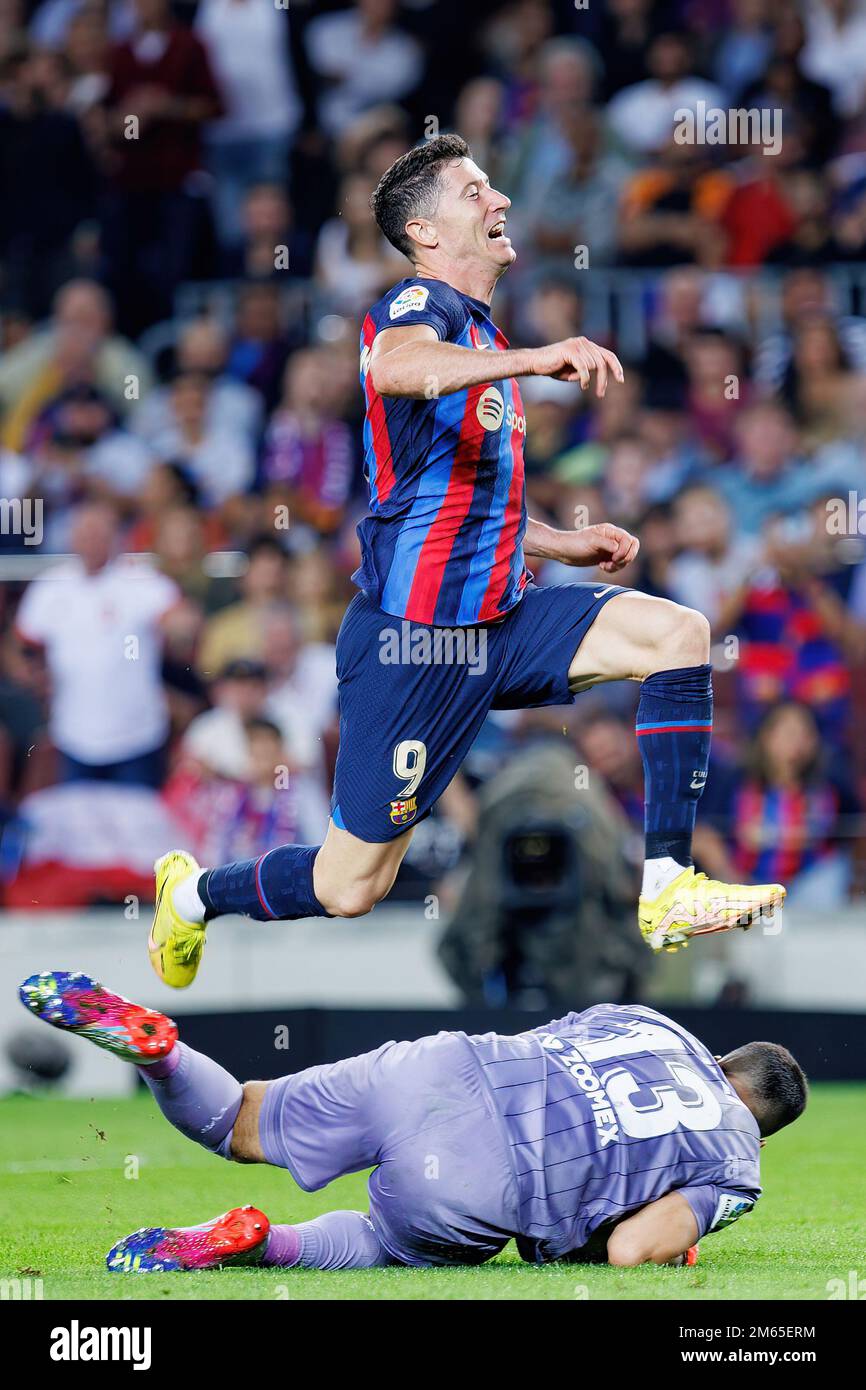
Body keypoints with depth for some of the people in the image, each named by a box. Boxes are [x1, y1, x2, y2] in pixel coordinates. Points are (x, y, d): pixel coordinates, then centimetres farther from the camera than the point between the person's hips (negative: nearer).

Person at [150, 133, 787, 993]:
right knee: (346, 889, -3)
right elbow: (394, 368, -39)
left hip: (495, 621, 8)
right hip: (413, 641, -8)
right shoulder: (422, 306, -11)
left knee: (678, 633, -11)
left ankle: (667, 891, -13)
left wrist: (565, 543, 17)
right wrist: (533, 360, -53)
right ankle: (195, 892, 29)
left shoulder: (481, 338, 18)